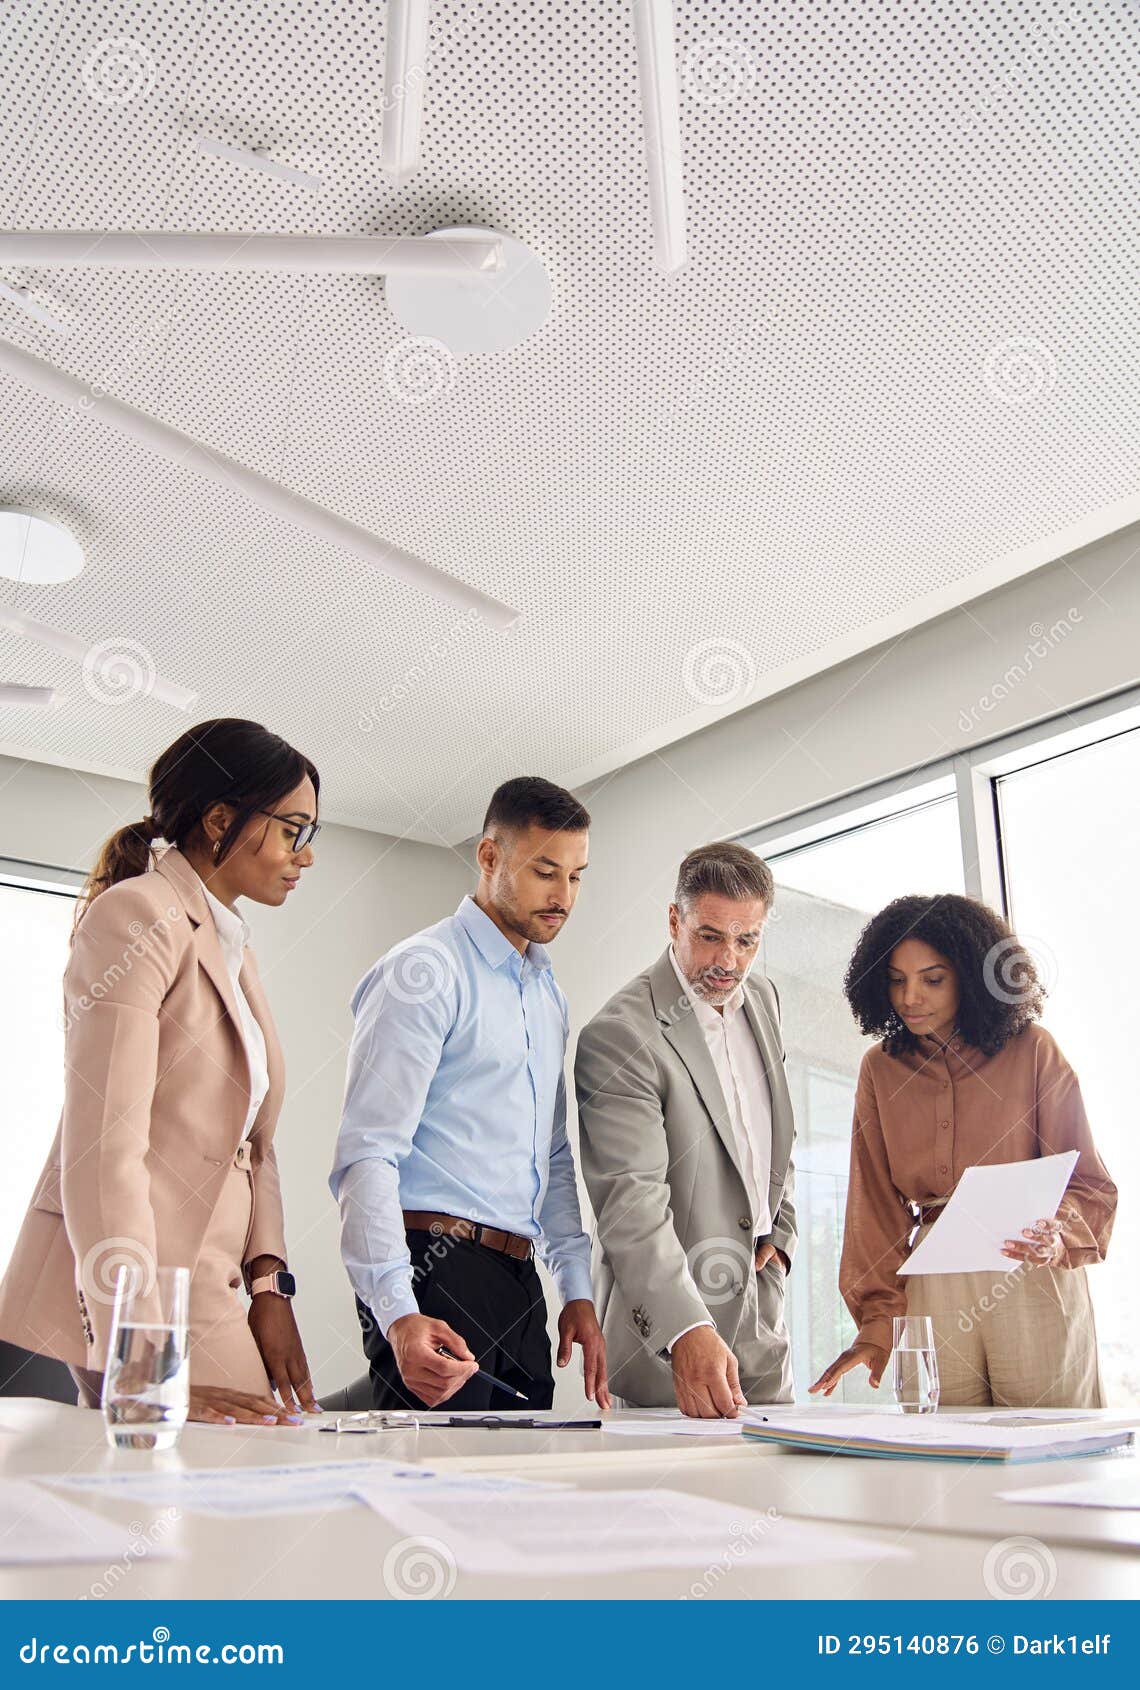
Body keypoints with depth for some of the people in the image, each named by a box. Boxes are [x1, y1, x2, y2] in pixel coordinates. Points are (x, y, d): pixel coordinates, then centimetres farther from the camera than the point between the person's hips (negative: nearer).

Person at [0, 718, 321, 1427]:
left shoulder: (231, 949, 19)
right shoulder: (138, 917, -10)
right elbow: (104, 1149, -18)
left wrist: (270, 1283, 2)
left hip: (209, 1289, 8)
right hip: (128, 1302, -8)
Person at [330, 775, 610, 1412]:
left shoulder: (549, 992, 19)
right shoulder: (425, 971, -8)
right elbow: (366, 1156, -16)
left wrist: (578, 1292, 16)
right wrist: (399, 1315, -25)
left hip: (519, 1284, 8)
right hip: (437, 1272, -8)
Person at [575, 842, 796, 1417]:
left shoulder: (761, 997, 4)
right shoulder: (619, 1035, -22)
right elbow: (631, 1201, -31)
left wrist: (781, 1230, 10)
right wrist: (687, 1331, -41)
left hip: (761, 1310, 7)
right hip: (669, 1314, -7)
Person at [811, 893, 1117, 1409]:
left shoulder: (1032, 1050, -1)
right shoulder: (880, 1068, 8)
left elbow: (1087, 1182, 1)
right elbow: (875, 1200, 6)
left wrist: (1058, 1237, -21)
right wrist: (878, 1318, -4)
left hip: (1032, 1281, -2)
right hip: (932, 1285, 2)